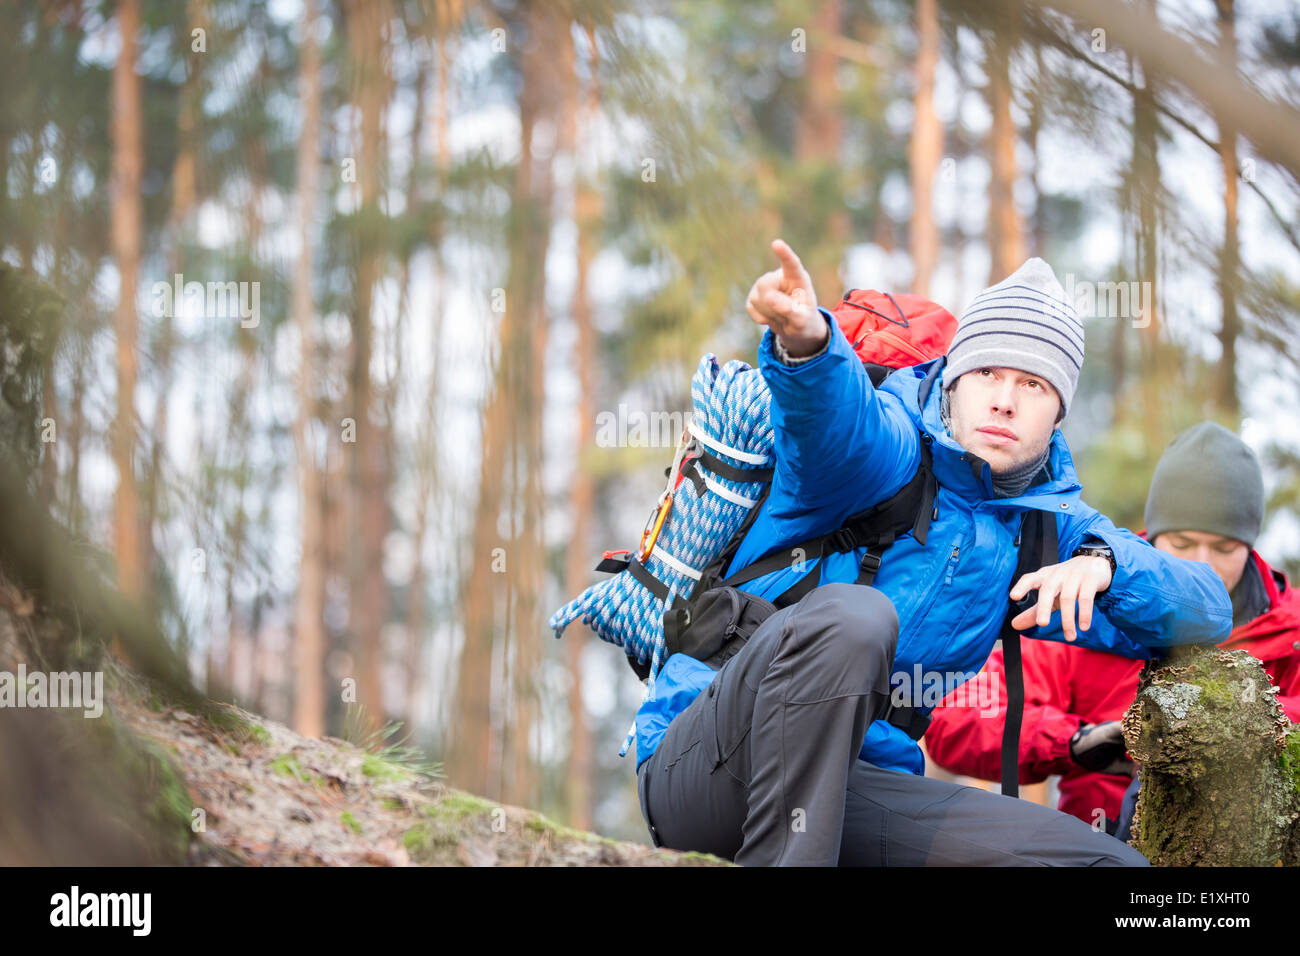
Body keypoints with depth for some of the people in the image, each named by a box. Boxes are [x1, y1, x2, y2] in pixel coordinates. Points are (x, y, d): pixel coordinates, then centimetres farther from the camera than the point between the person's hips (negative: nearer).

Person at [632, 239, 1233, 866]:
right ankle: (784, 862, -32)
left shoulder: (1046, 526, 15)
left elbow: (1208, 613, 12)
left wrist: (1103, 564, -9)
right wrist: (806, 340, -51)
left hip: (852, 794, 5)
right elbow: (838, 413, -27)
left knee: (1113, 865, -9)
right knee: (848, 616, -36)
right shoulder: (889, 451, -2)